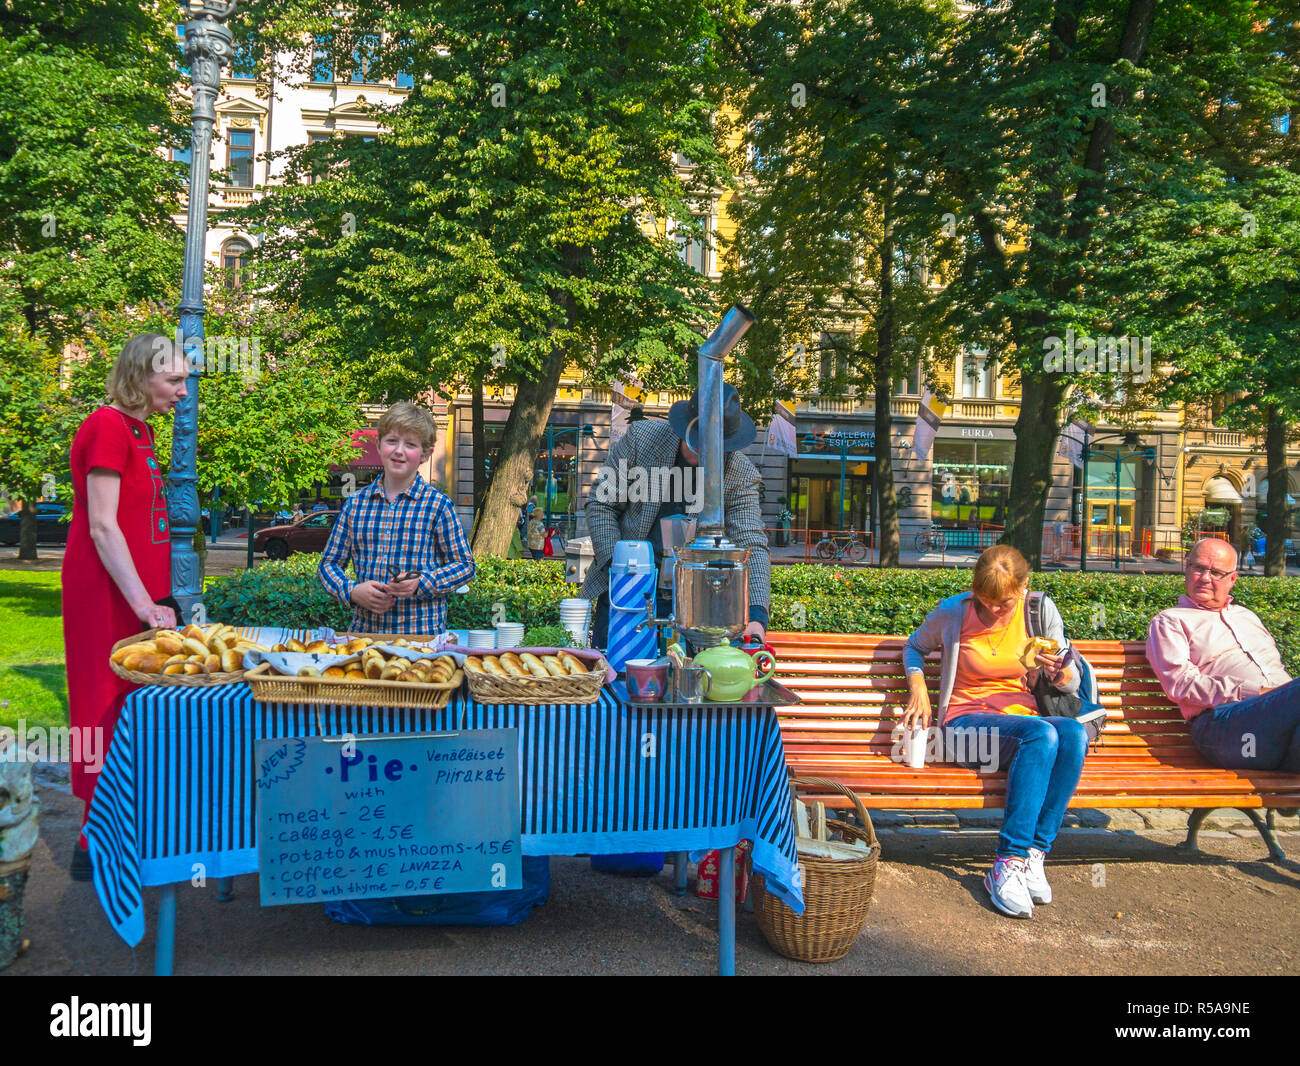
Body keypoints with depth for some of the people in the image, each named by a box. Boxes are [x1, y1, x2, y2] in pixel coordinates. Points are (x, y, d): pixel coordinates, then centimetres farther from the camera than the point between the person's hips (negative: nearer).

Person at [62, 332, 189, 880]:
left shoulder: (140, 430, 15)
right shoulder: (108, 427, -13)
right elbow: (102, 528, -18)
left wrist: (158, 598, 14)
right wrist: (144, 604, -20)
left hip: (137, 594, 9)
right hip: (107, 595, -9)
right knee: (110, 711, -3)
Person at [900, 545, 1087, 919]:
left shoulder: (1041, 610, 4)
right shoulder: (953, 612, -1)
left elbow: (1072, 684, 11)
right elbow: (915, 647, 19)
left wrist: (1058, 669, -13)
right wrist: (918, 688, 1)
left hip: (1022, 717, 3)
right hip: (967, 723, -3)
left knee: (1074, 734, -33)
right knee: (1042, 734, -36)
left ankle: (1033, 853, -30)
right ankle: (1008, 863, -35)